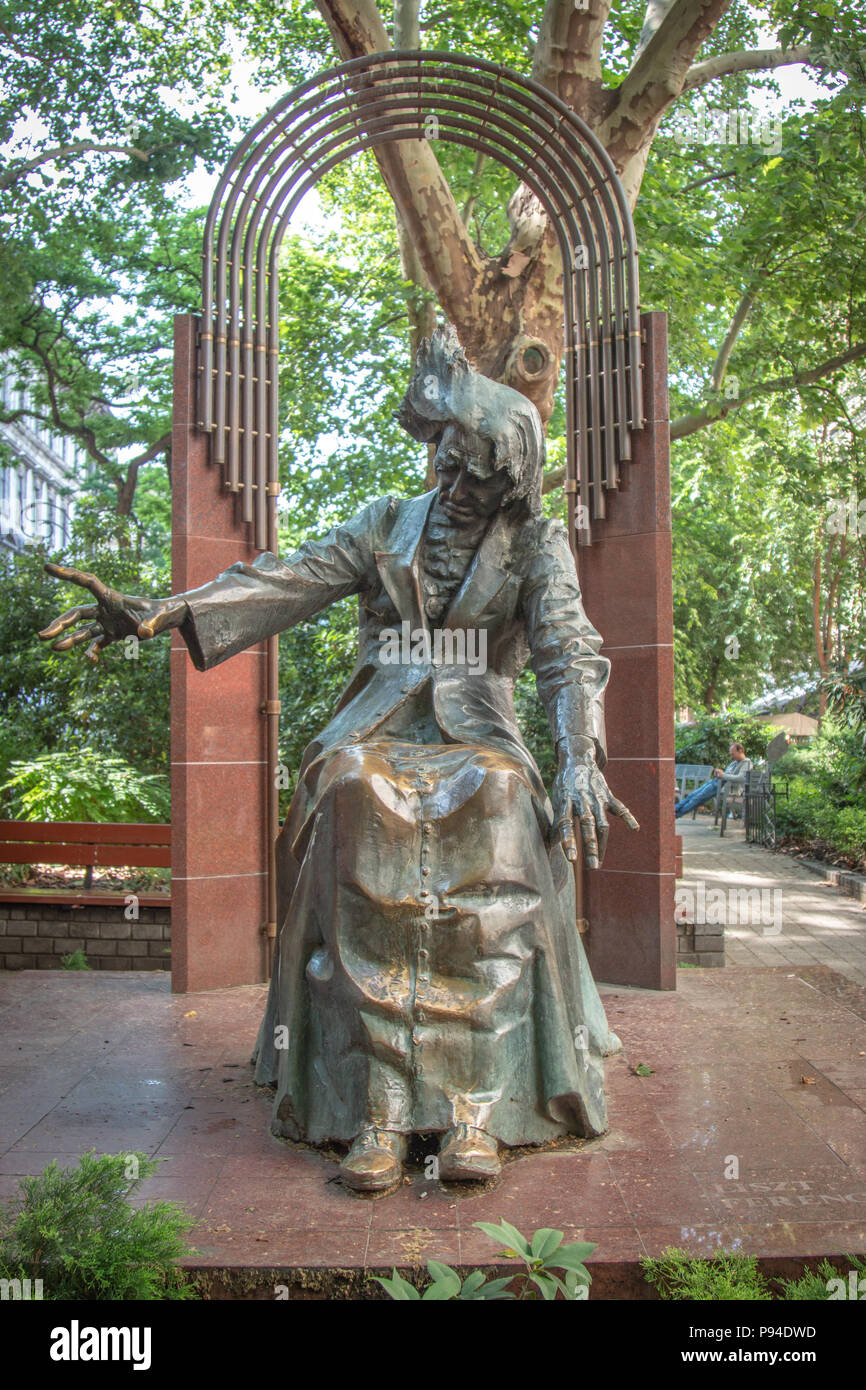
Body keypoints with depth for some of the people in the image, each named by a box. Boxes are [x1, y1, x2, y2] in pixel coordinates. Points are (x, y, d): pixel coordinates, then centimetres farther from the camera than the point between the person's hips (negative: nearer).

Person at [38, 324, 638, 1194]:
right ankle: (377, 1109, -31)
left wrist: (580, 760, -23)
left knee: (496, 803, -36)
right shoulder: (388, 525, 13)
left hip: (475, 729, -1)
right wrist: (156, 613, -11)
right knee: (354, 796, -34)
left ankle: (475, 1108, -32)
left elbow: (568, 649, -5)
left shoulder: (535, 544, 8)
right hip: (379, 724, 1)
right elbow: (286, 581, 2)